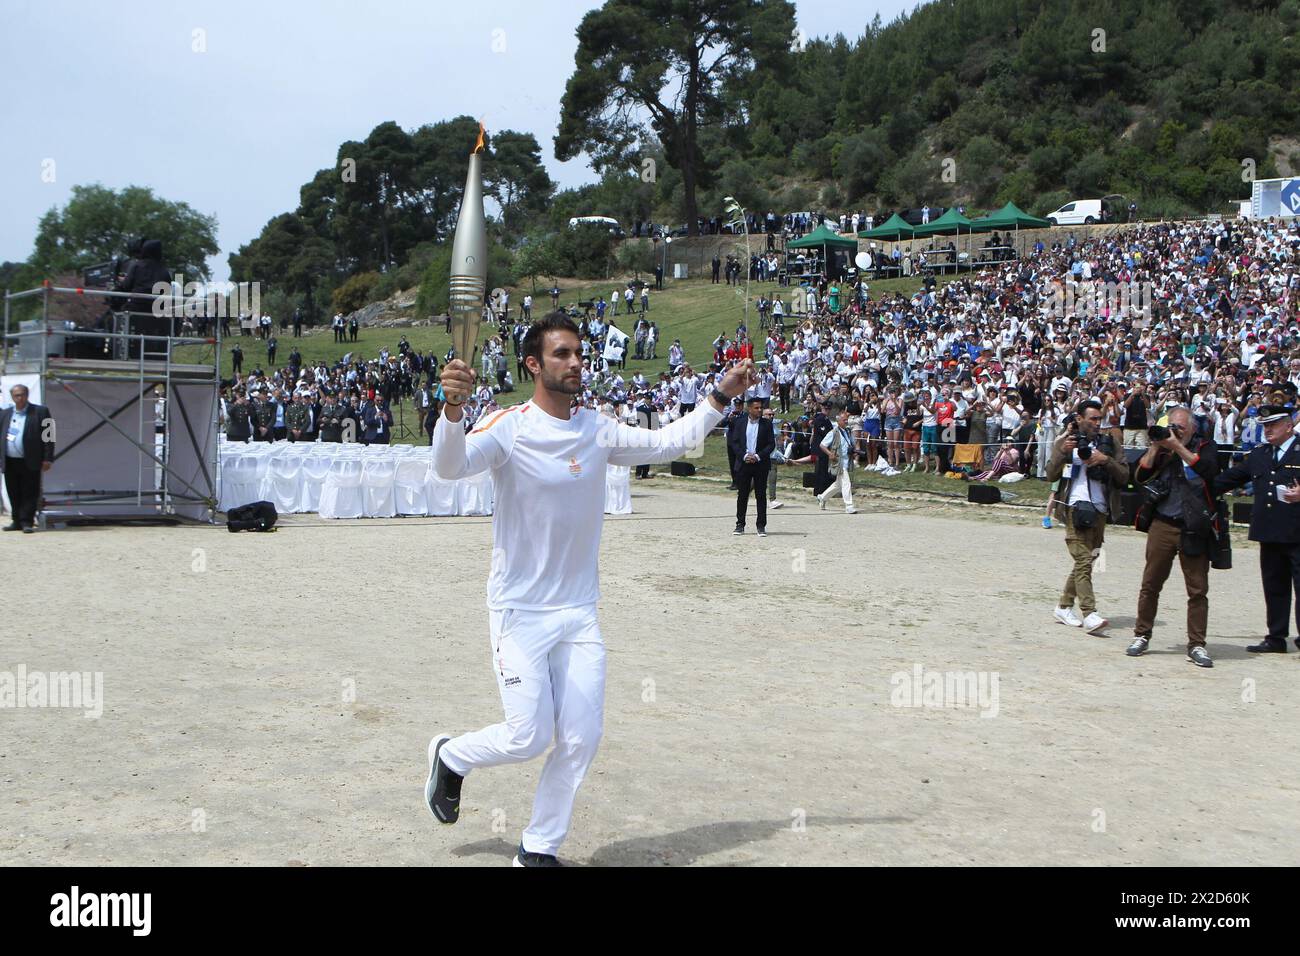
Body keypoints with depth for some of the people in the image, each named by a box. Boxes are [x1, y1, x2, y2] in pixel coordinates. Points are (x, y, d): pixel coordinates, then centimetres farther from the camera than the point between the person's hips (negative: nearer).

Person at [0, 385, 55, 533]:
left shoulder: (40, 411, 0)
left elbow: (48, 436, -3)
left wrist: (48, 459, -8)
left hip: (30, 462, -4)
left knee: (29, 494, -1)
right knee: (14, 494, 10)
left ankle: (27, 522, 4)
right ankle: (17, 521, 19)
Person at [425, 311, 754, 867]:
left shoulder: (598, 430, 5)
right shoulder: (509, 427, -12)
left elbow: (667, 444, 18)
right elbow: (450, 467, -28)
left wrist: (721, 397, 13)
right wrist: (452, 409, -47)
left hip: (579, 612, 5)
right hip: (519, 612, -5)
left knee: (581, 740, 2)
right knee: (528, 737, -6)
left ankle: (539, 850, 22)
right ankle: (450, 755, 27)